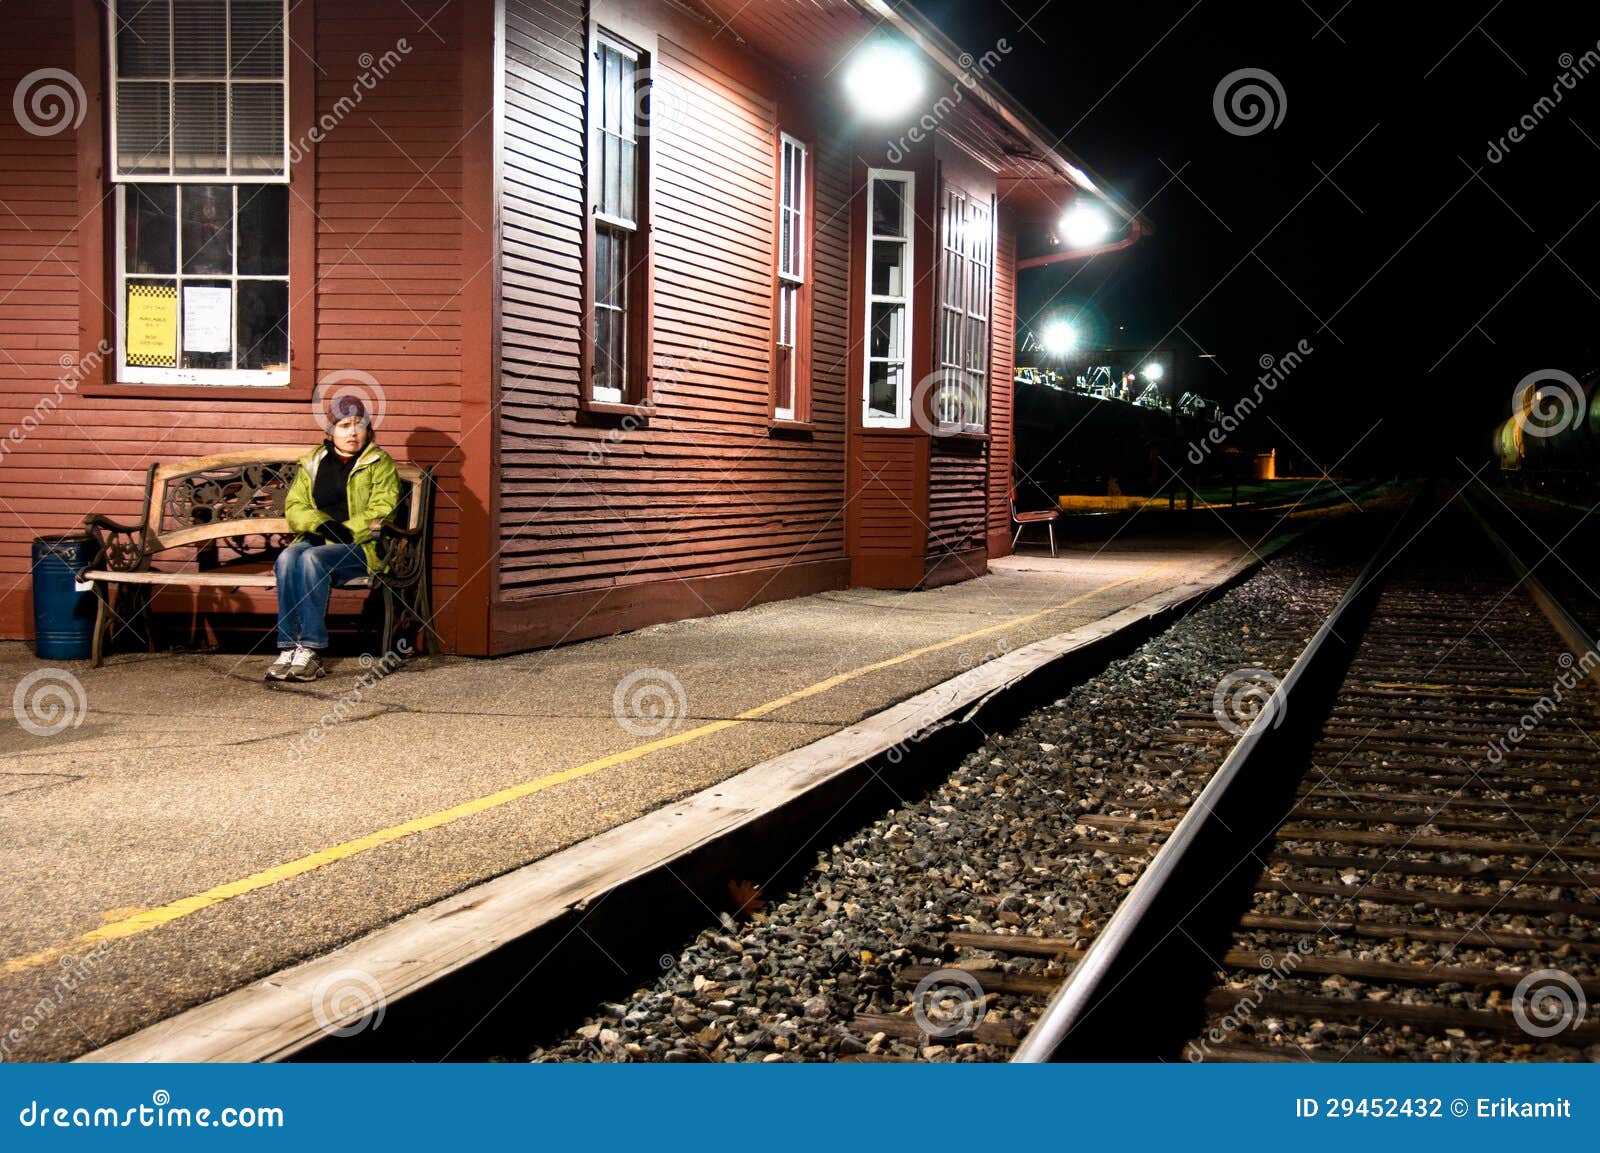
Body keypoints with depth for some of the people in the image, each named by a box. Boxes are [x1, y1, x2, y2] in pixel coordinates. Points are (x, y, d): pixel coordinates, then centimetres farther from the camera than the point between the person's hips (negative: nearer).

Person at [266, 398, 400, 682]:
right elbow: (294, 506, 9)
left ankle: (311, 649, -35)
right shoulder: (312, 463, 19)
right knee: (287, 558, -30)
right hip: (316, 540, 4)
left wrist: (342, 531, -17)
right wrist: (322, 525, -11)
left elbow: (381, 512, -5)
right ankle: (288, 648, -34)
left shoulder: (380, 464, 7)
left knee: (312, 559, -33)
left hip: (361, 547, -4)